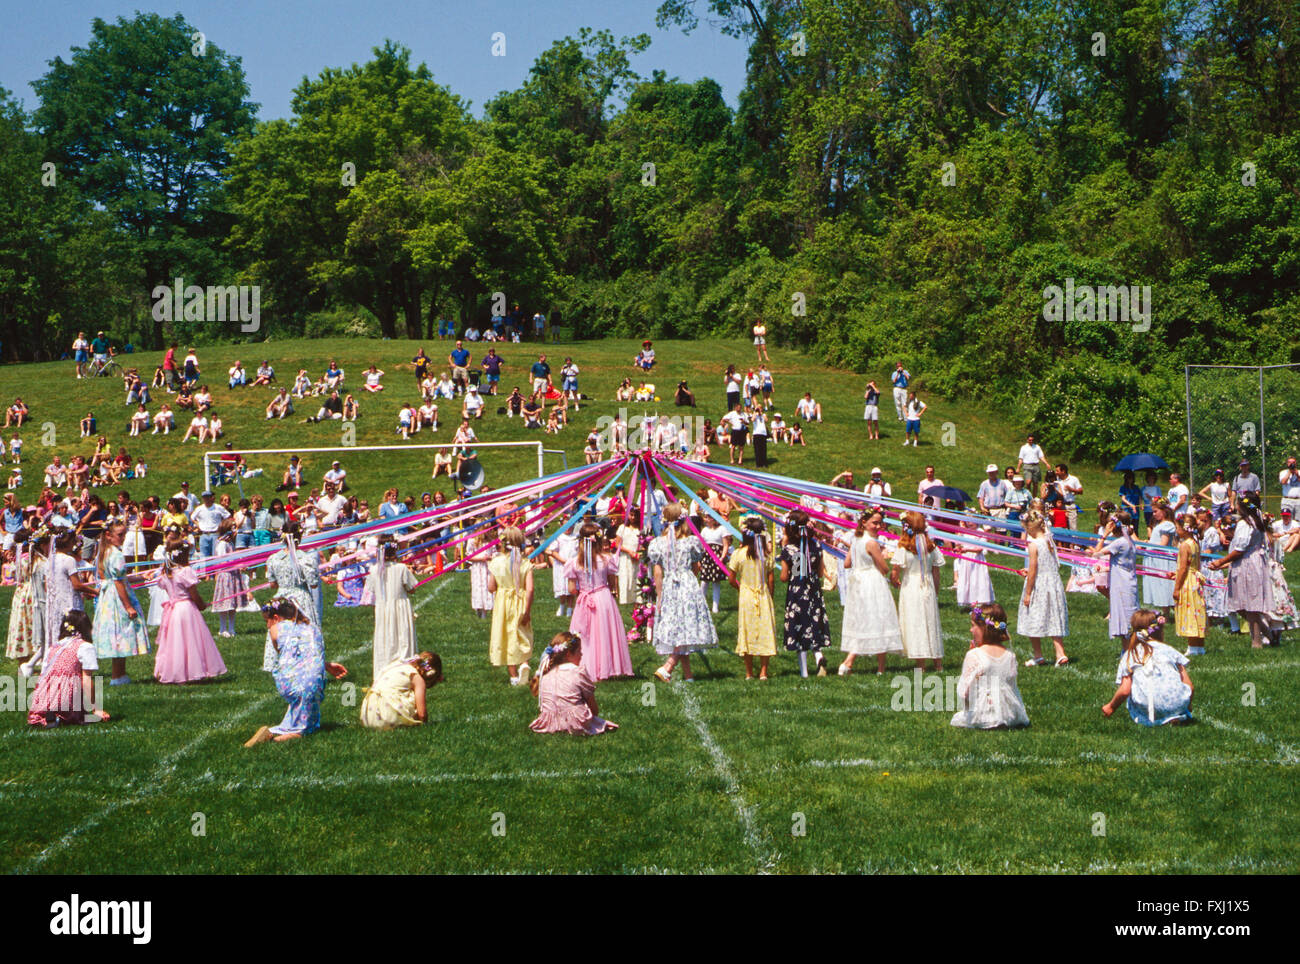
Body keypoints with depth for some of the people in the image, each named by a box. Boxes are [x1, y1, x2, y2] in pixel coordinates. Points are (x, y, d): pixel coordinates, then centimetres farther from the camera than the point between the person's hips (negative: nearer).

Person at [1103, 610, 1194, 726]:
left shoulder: (1129, 655, 12)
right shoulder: (1169, 650, 15)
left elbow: (1124, 691, 2)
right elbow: (1190, 687, 13)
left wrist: (1111, 707, 21)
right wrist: (1187, 707, 33)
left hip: (1146, 707, 0)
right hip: (1177, 705, 1)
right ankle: (1176, 716, 6)